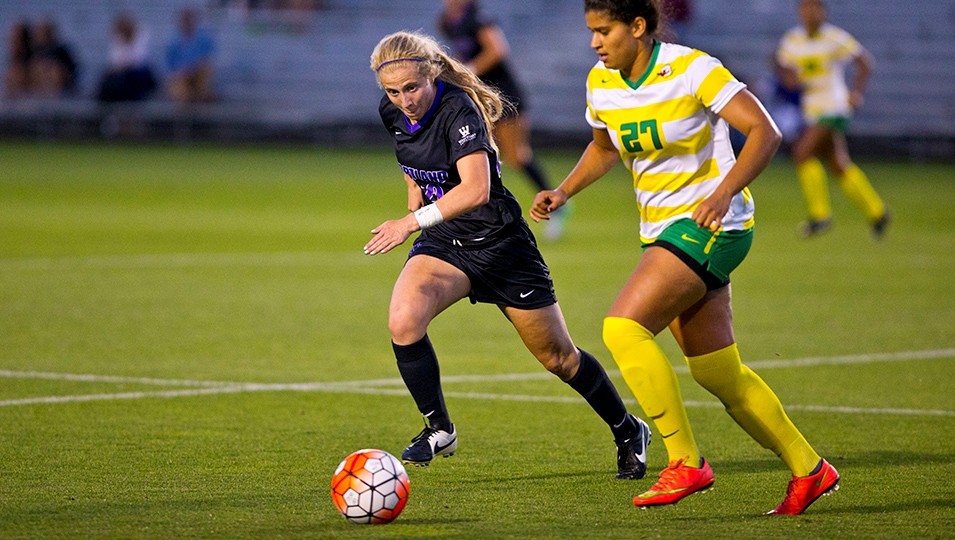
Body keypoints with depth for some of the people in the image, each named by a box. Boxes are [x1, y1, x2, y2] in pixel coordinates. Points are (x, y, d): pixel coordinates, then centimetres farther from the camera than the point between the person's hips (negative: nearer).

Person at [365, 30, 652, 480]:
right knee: (403, 321, -24)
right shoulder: (392, 112, -5)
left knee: (558, 357, 7)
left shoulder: (458, 109, -26)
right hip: (442, 243, 5)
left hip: (499, 243, -5)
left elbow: (476, 190, -39)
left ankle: (628, 433, 30)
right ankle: (438, 429, -6)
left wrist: (413, 221, -43)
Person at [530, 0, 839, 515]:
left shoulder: (692, 69, -17)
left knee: (623, 328, -22)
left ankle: (686, 462, -14)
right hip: (660, 230, 8)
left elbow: (765, 131, -18)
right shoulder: (601, 84, 3)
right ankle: (808, 470, 24)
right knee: (717, 373, 10)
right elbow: (603, 148, 22)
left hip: (710, 226, -8)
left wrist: (723, 194, -31)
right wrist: (562, 192, 6)